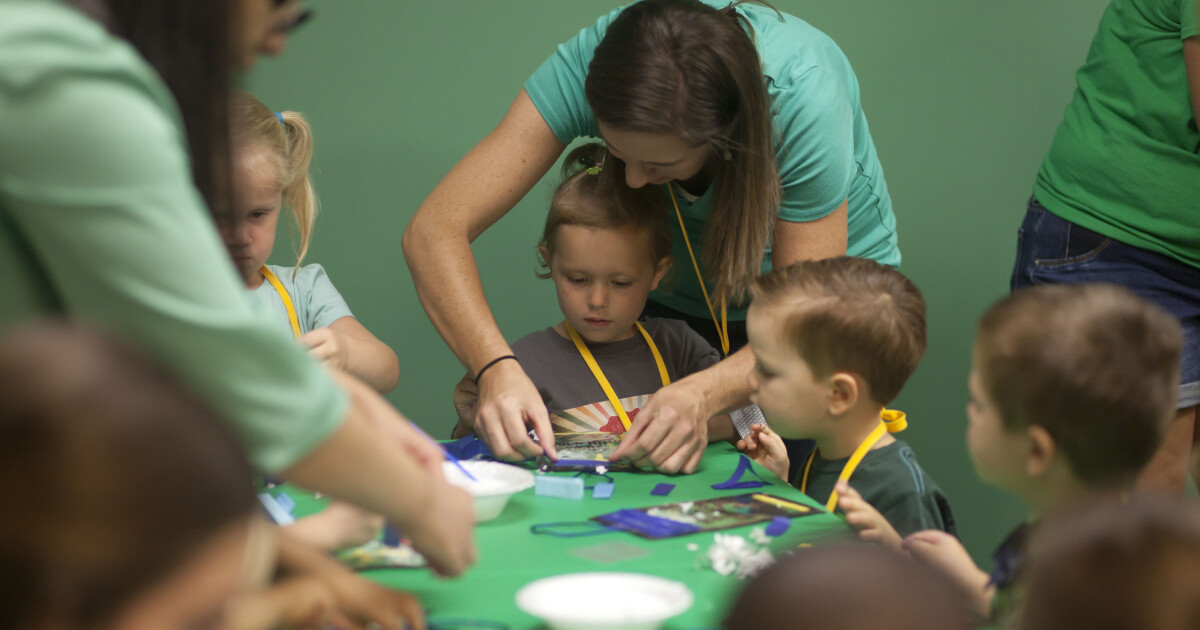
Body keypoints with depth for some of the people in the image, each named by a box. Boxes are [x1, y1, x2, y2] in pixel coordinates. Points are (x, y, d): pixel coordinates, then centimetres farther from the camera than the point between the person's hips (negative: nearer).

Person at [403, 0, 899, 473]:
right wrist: (496, 367, -50)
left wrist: (702, 396, -49)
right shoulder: (585, 66, -31)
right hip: (677, 296, 2)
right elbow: (435, 231, -34)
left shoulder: (803, 99, -37)